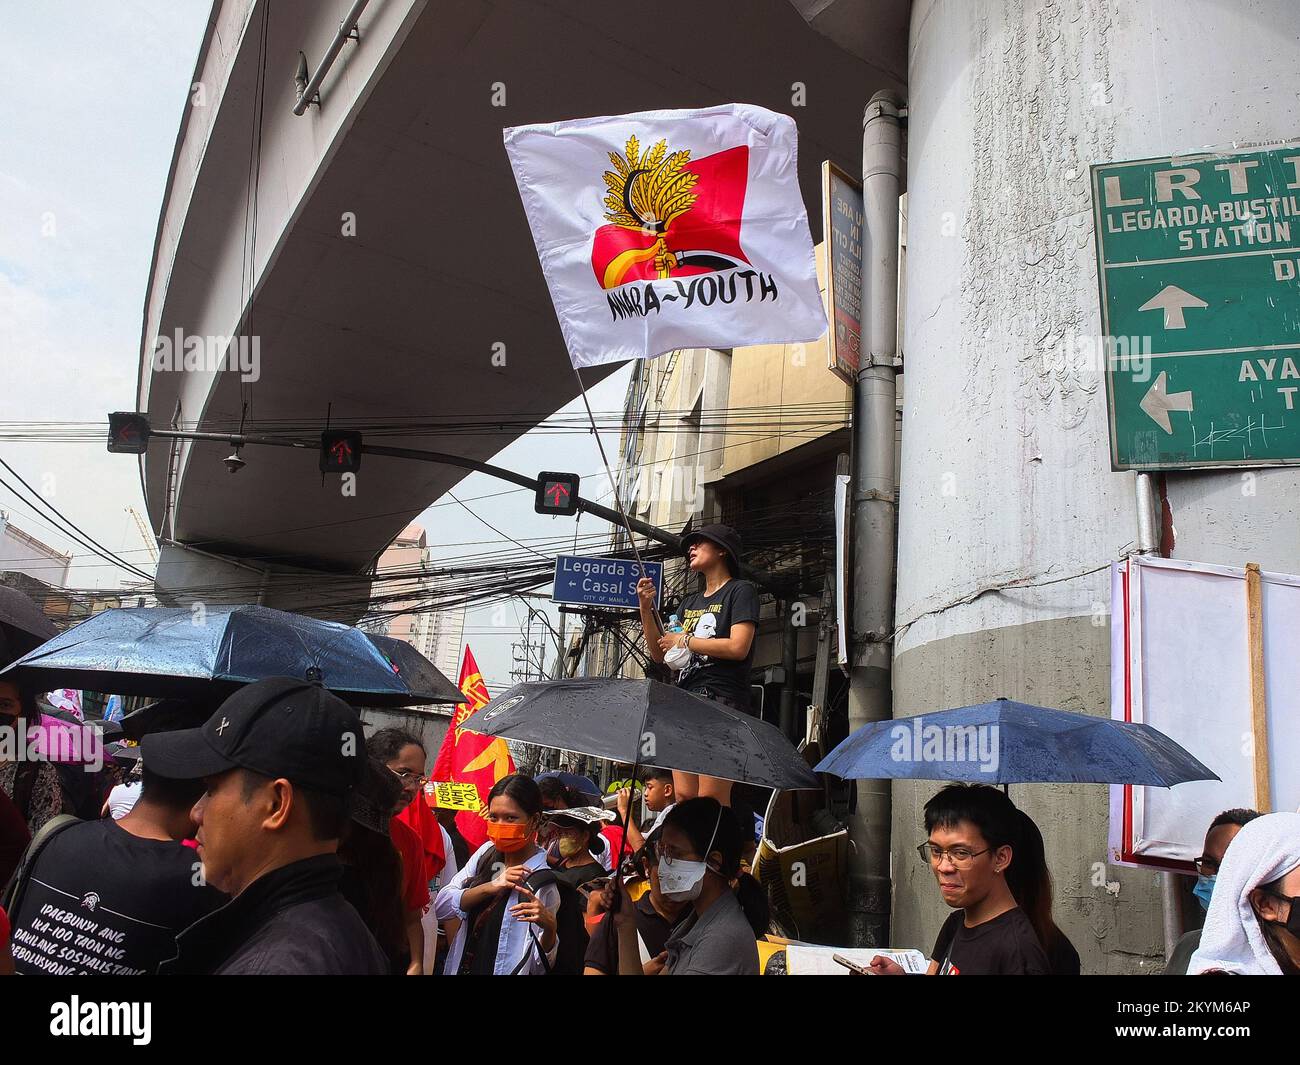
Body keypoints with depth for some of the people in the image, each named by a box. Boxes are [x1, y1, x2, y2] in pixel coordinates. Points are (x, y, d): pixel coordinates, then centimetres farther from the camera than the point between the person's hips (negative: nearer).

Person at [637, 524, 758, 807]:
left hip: (721, 700, -7)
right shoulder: (690, 602, 24)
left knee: (711, 800, -14)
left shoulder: (740, 591, 2)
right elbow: (660, 654, 22)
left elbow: (738, 647, -13)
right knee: (683, 796, 1)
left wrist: (684, 640, -3)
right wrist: (646, 607, 10)